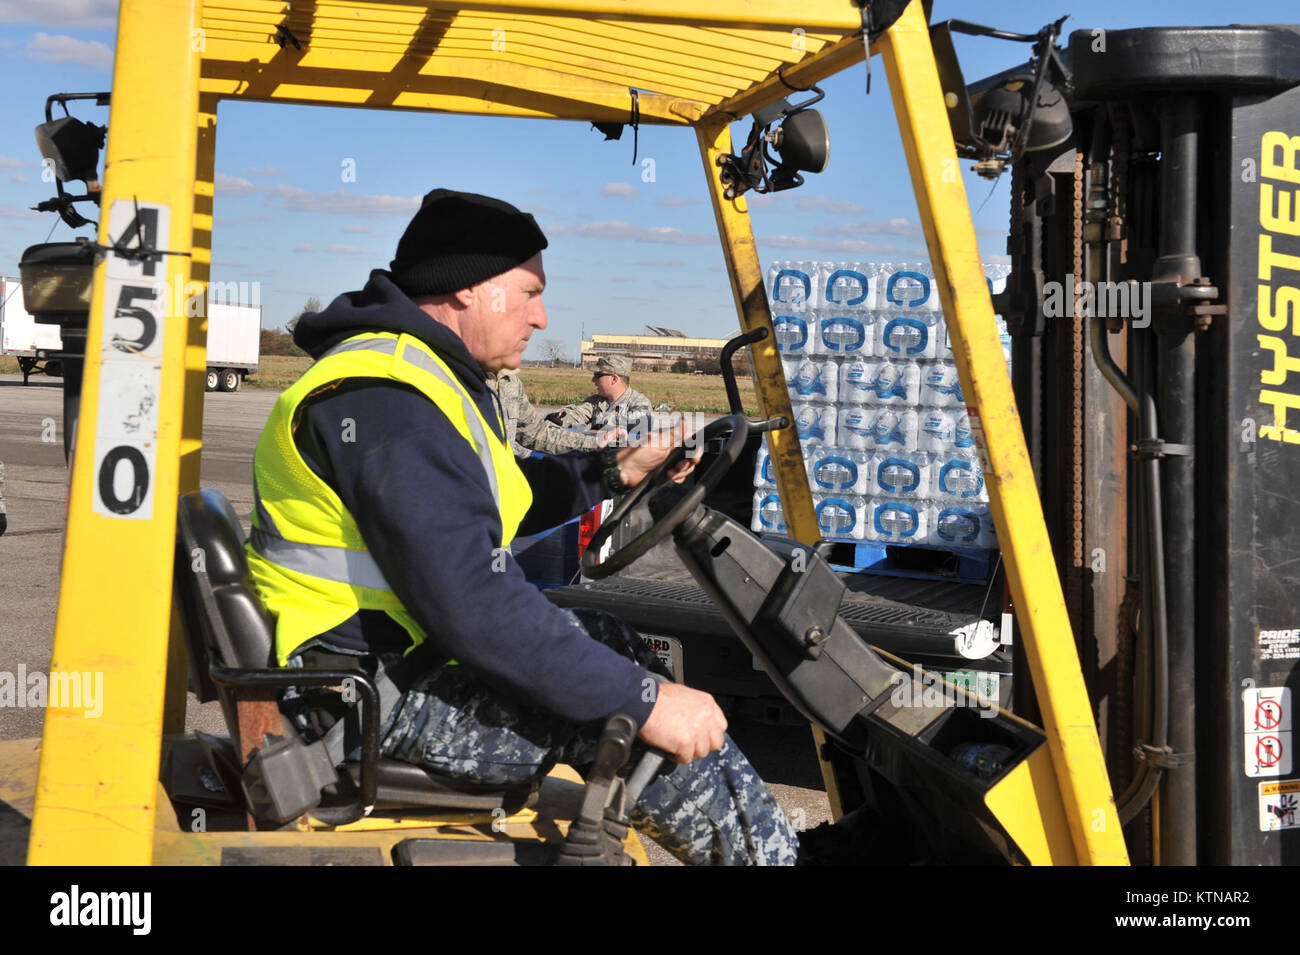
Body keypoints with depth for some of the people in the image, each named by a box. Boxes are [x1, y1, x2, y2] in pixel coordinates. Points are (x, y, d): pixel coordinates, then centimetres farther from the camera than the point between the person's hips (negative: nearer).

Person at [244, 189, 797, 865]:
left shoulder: (429, 376, 13)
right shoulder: (389, 399, -23)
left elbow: (488, 500, 28)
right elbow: (470, 601, -31)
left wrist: (612, 472, 16)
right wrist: (642, 701, -28)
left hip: (402, 643, 11)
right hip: (376, 696, -11)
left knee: (613, 641, 17)